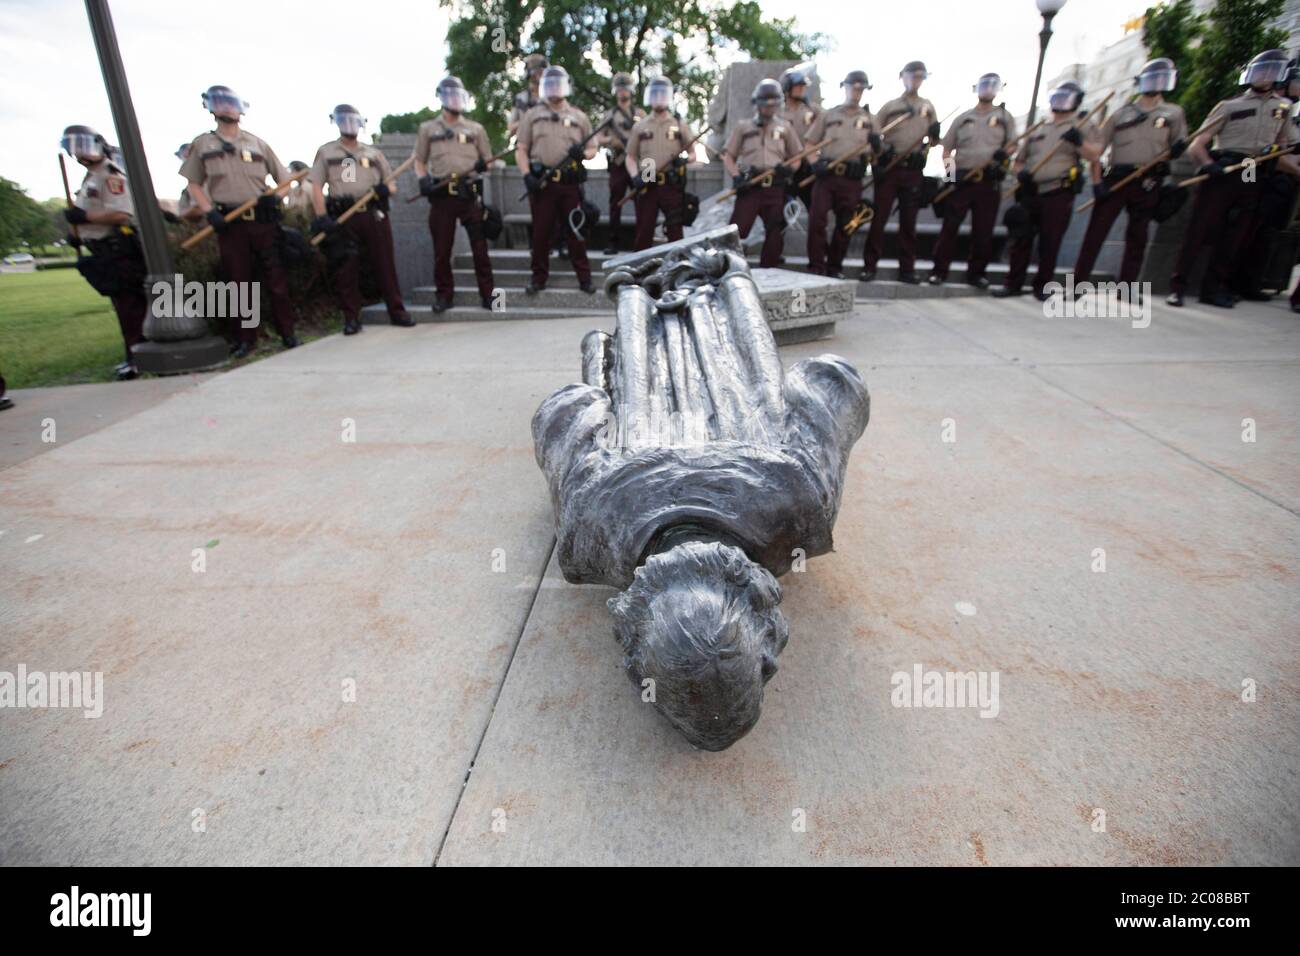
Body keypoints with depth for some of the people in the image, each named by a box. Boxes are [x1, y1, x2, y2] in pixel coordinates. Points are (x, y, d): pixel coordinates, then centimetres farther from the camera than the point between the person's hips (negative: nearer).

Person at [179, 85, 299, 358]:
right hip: (230, 223, 0)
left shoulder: (256, 142, 11)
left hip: (263, 220, 0)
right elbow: (194, 184, 11)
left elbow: (283, 177, 13)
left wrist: (275, 197, -7)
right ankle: (245, 338, 9)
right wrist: (210, 211, -5)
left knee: (276, 278, -1)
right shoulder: (202, 144, 10)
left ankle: (287, 332, 7)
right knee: (238, 281, 2)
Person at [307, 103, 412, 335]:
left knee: (385, 264, 0)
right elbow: (316, 187, 3)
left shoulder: (373, 152, 19)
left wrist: (386, 189, -7)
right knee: (346, 268, -3)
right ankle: (351, 318, 3)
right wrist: (322, 218, -11)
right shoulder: (326, 152, 11)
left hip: (375, 214, 2)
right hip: (344, 217, -1)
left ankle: (397, 312, 6)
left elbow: (391, 182, 19)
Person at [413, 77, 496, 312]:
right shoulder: (428, 128, 14)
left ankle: (487, 294, 1)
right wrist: (423, 180, -4)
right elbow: (419, 161, 16)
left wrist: (483, 164, -7)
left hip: (470, 193, 0)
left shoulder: (475, 128, 14)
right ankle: (444, 294, 10)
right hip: (441, 195, 0)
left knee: (479, 245, -4)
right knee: (442, 248, 1)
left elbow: (488, 158, 16)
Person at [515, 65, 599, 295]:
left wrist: (583, 153, -9)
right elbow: (521, 149, 7)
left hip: (571, 183, 0)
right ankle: (539, 276, 12)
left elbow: (592, 149, 15)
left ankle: (584, 276, 9)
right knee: (540, 231, 3)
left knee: (576, 229, 2)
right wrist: (527, 175, -9)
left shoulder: (579, 116, 14)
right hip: (542, 183, 0)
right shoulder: (532, 115, 11)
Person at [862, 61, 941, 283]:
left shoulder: (928, 107, 16)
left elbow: (933, 141, 16)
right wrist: (875, 161, -10)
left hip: (914, 170, 2)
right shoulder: (890, 106, 10)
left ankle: (907, 269, 6)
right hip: (888, 167, -2)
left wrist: (934, 136, -7)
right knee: (879, 217, -5)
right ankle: (869, 266, -2)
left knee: (909, 221, 3)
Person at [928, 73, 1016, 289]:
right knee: (950, 226, -5)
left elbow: (1012, 144, 9)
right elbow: (946, 149, 13)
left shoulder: (1005, 117, 13)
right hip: (961, 180, 0)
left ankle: (977, 272, 10)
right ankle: (939, 270, 0)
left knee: (983, 231, 2)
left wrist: (1005, 153, -15)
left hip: (990, 181, 0)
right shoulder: (962, 118, 14)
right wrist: (950, 170, -5)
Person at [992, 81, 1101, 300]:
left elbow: (1093, 154, -5)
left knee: (1050, 243, -2)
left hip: (1058, 195, -4)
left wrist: (1080, 142, -26)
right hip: (1030, 194, 4)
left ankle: (1042, 286, 5)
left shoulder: (1081, 127, 10)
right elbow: (1018, 161, 24)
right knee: (1021, 239, 0)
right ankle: (1013, 283, 5)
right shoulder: (1038, 129, 22)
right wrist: (1020, 172, 0)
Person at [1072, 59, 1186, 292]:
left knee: (1137, 238, 0)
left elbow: (1178, 146, 12)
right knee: (1095, 232, -11)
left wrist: (1176, 149, -14)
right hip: (1116, 179, -1)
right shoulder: (1121, 113, 13)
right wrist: (1097, 181, -5)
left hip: (1147, 183, 1)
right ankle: (1078, 284, -12)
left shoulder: (1173, 113, 15)